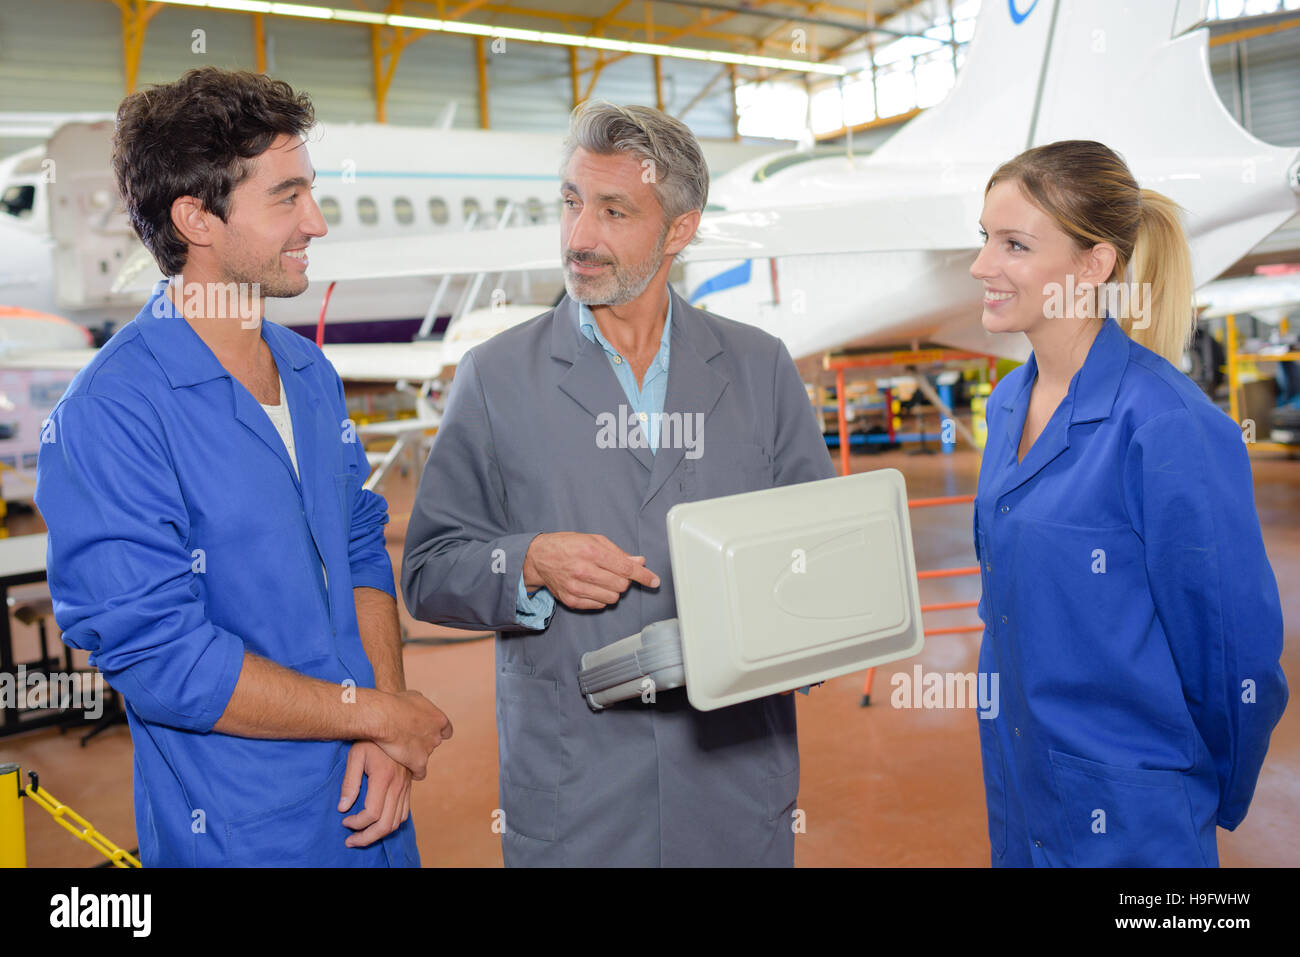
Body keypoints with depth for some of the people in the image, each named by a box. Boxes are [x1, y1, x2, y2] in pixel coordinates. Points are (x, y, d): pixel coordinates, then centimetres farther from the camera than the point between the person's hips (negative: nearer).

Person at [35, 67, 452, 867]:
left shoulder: (311, 372, 4)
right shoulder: (109, 416, -19)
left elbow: (362, 551, 5)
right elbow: (158, 657, -21)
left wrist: (387, 737, -7)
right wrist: (375, 712, -14)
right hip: (241, 834, -6)